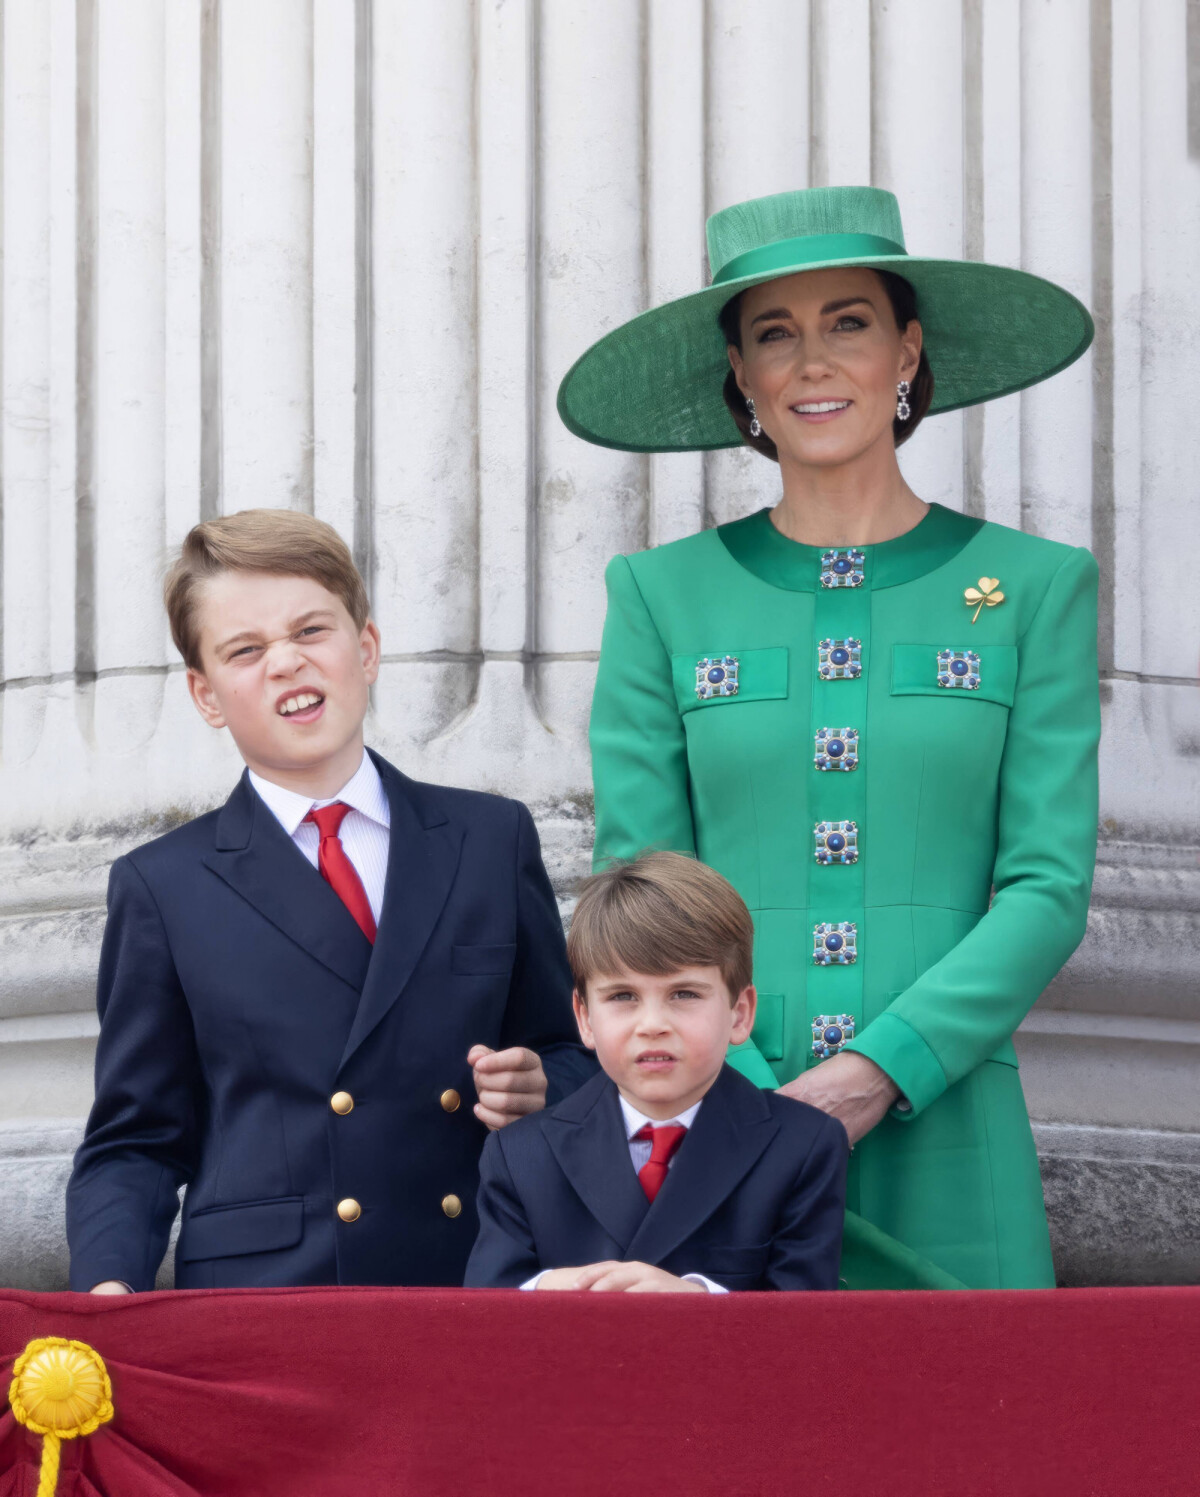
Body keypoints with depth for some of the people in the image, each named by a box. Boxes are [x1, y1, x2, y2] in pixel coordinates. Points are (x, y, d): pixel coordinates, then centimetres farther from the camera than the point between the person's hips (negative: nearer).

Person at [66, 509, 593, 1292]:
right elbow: (134, 1143, 11)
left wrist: (542, 1091, -1)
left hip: (479, 1289, 2)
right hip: (258, 1291, -2)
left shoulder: (494, 839, 16)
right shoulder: (164, 888, 11)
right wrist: (109, 1287, -7)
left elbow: (575, 1054, 22)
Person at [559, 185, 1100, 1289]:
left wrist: (878, 1069, -13)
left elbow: (1050, 886, 0)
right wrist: (748, 1102, -12)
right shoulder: (663, 596, 8)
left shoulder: (1034, 587, 7)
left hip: (945, 1143, 0)